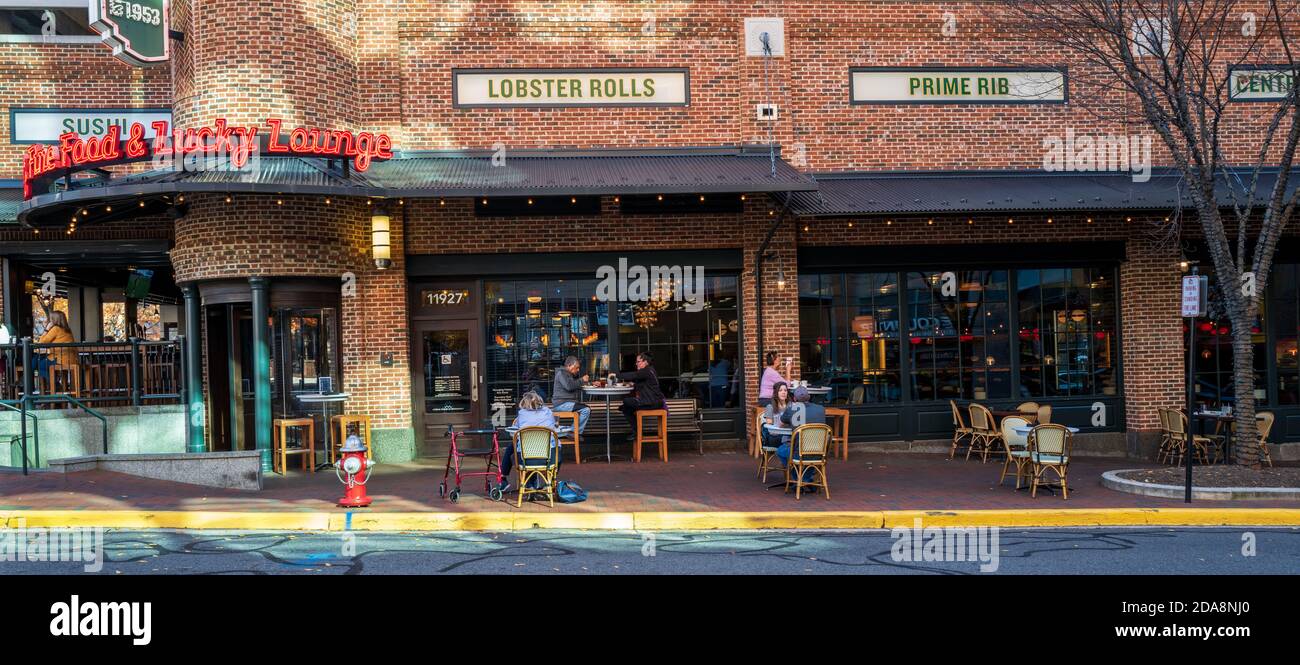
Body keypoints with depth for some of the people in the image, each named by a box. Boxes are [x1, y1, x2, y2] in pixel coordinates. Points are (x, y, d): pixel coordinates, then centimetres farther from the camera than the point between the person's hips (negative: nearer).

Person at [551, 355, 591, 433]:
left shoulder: (571, 375, 22)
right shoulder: (561, 373, -9)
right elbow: (569, 386, -24)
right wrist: (582, 380, -14)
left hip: (569, 402, 10)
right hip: (561, 403, -10)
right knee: (586, 410, -22)